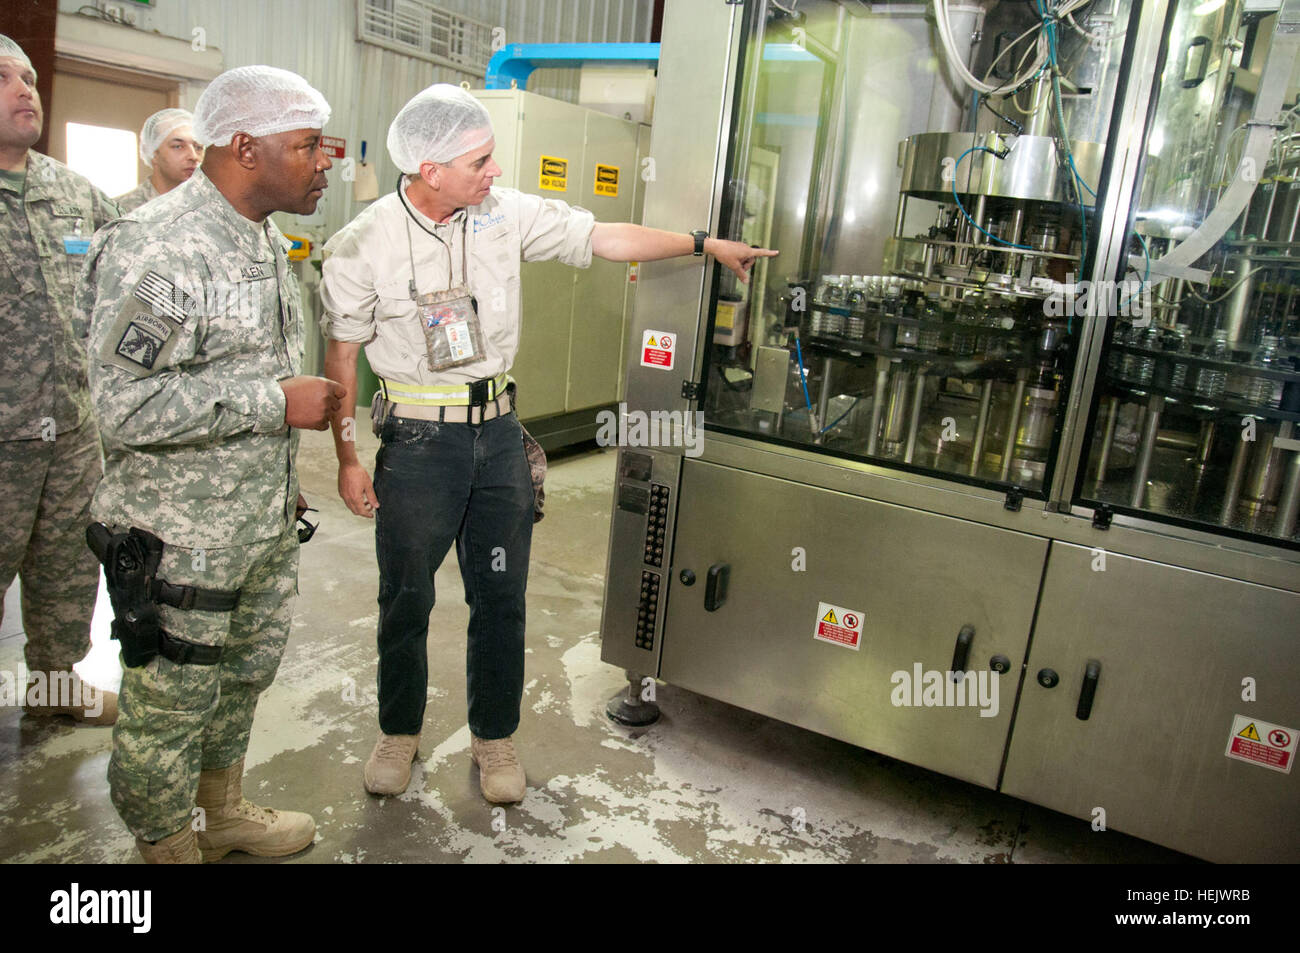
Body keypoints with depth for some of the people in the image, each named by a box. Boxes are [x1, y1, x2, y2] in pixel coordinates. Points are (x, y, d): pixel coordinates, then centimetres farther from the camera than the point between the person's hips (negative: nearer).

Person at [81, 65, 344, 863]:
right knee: (170, 704, 9)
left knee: (247, 676, 22)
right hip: (180, 540, -8)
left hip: (268, 527, 9)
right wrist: (277, 402, -23)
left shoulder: (269, 241, 9)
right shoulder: (155, 248, -20)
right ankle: (169, 845, 32)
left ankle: (221, 813, 43)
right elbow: (126, 403, -25)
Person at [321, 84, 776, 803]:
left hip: (497, 430, 3)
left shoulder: (507, 214, -1)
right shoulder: (363, 246, -9)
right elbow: (341, 359, -3)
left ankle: (493, 736, 29)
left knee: (501, 596, 9)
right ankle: (400, 731, 34)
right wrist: (348, 461, -3)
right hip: (417, 439, -2)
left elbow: (606, 238, 5)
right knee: (406, 597, 10)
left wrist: (709, 245, 5)